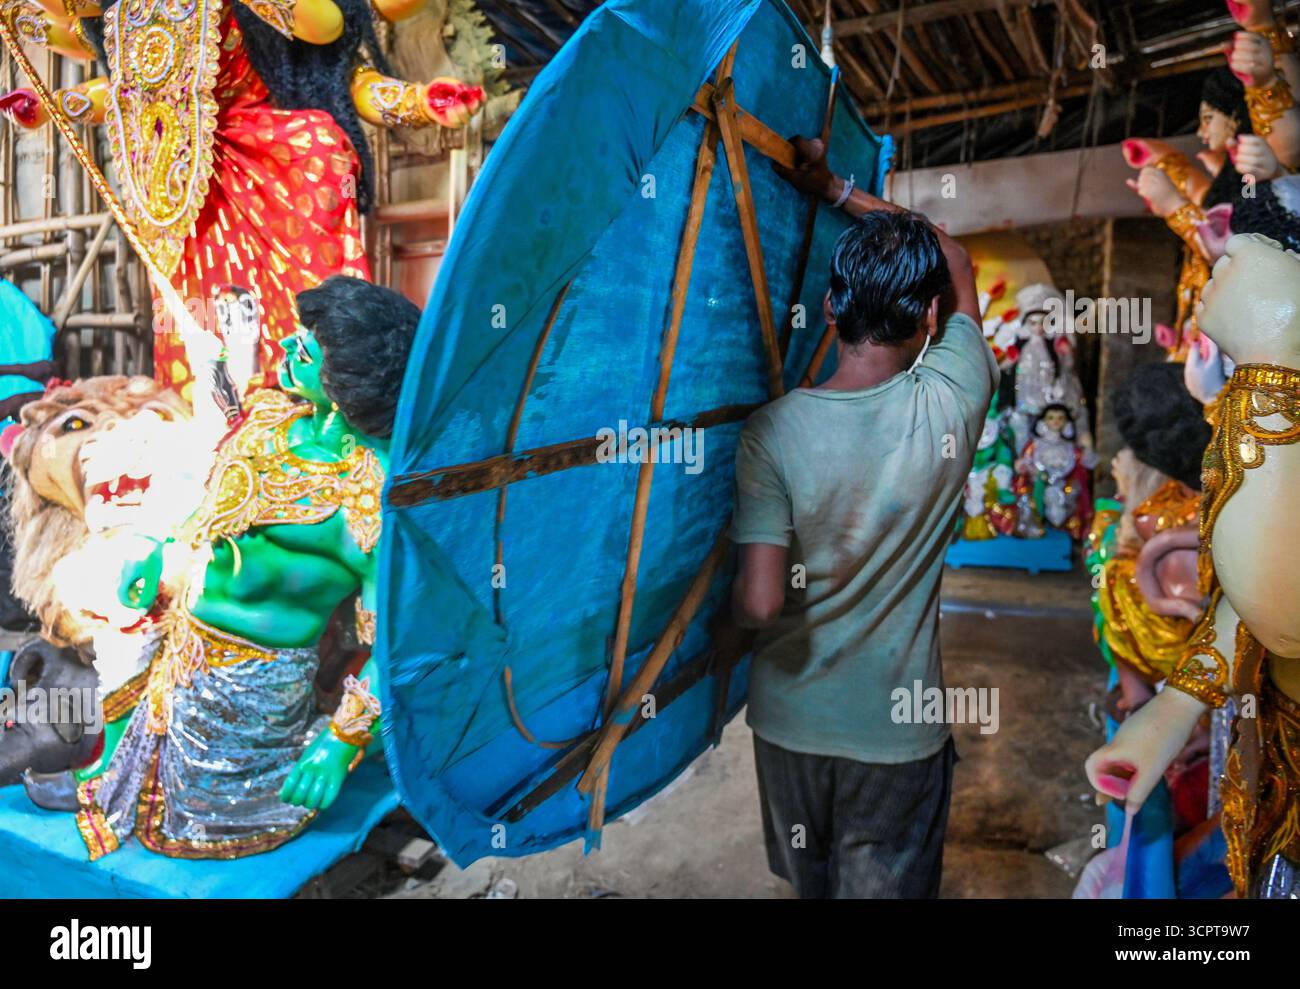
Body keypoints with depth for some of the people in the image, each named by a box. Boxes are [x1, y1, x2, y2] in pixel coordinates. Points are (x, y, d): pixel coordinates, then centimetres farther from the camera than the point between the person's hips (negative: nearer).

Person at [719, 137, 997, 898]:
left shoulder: (774, 430, -20)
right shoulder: (950, 404, -16)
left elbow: (760, 604, -23)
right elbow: (958, 262, 2)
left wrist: (729, 607, 0)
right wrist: (836, 189, 6)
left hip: (790, 720, 1)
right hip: (899, 729, 0)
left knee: (807, 883, 25)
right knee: (883, 888, 20)